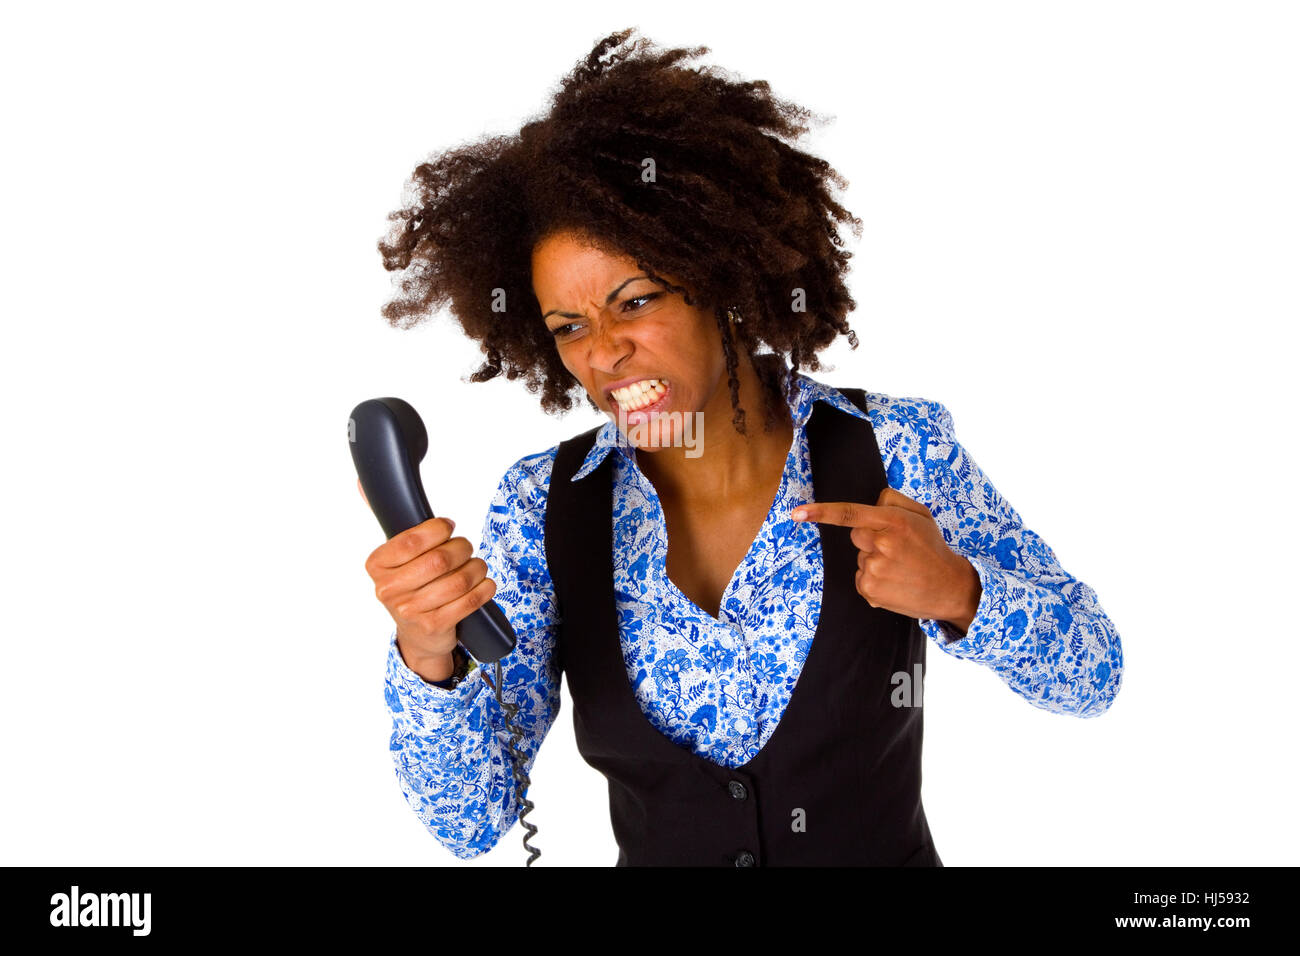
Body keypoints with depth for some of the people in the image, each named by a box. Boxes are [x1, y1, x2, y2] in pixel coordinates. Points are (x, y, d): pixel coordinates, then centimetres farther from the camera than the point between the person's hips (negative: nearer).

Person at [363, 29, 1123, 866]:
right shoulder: (542, 508, -9)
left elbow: (1092, 679, -6)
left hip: (891, 849, 0)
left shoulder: (895, 451, -12)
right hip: (657, 852, 1)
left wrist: (957, 591, -24)